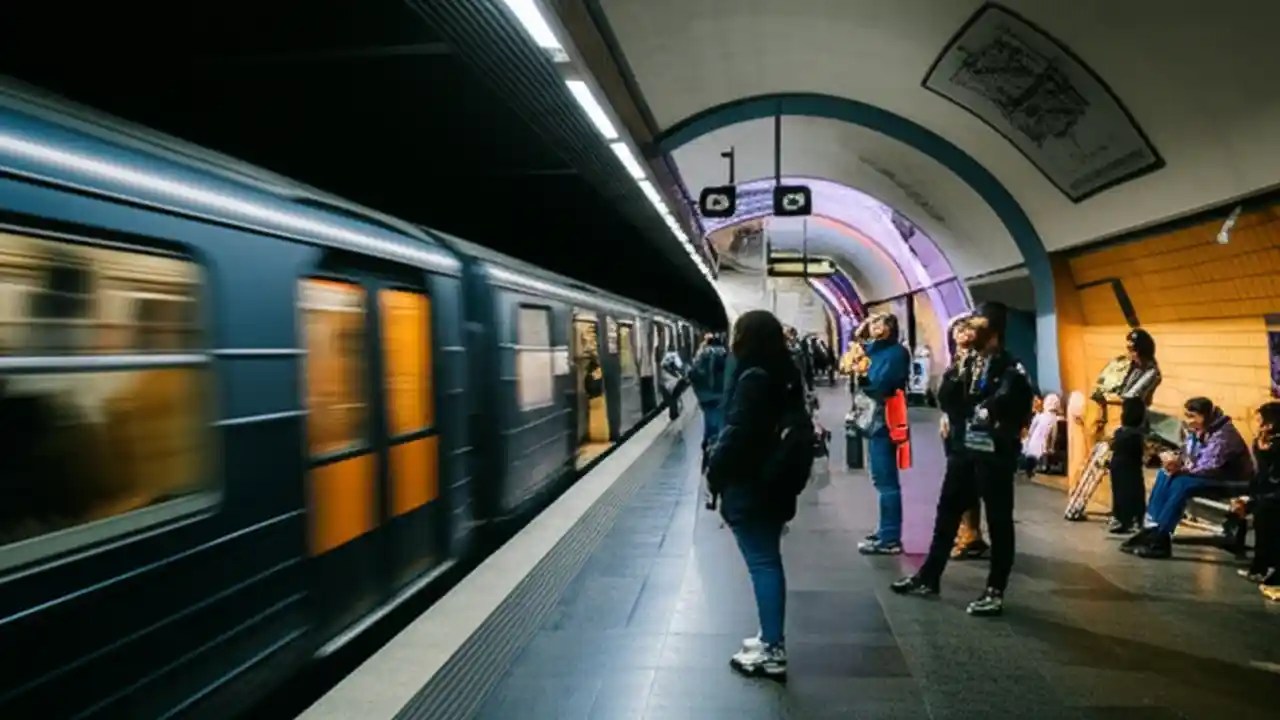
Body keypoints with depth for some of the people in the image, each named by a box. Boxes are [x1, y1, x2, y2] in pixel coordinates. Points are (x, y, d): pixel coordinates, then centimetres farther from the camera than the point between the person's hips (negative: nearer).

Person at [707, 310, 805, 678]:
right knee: (769, 561, 16)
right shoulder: (784, 375, 9)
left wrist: (714, 471, -7)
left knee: (761, 564, -3)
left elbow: (737, 433, -22)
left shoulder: (754, 378, -20)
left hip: (749, 487, -9)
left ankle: (772, 652, 4)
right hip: (774, 484, 9)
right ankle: (771, 640, 27)